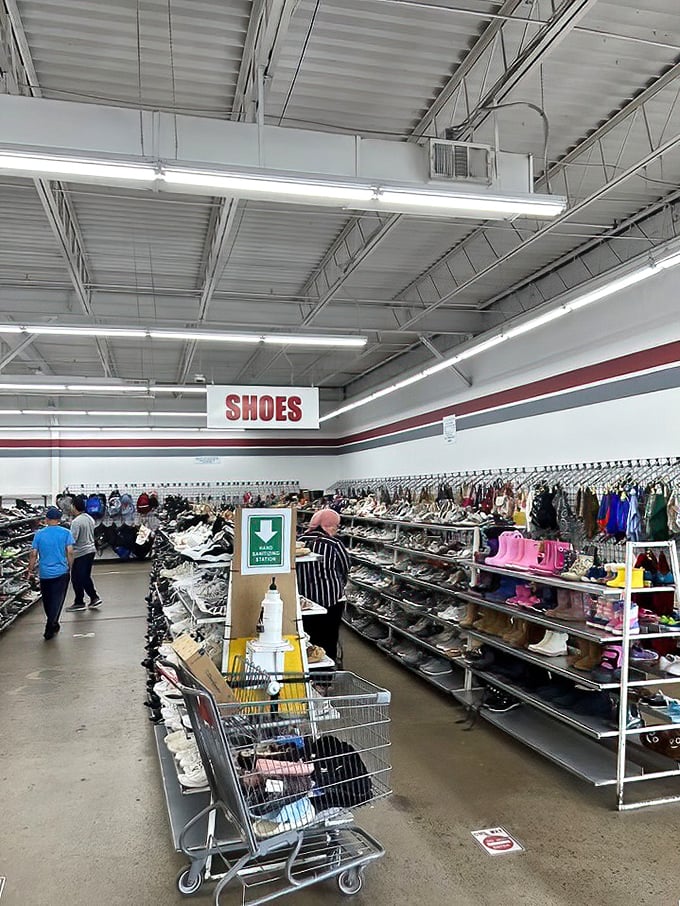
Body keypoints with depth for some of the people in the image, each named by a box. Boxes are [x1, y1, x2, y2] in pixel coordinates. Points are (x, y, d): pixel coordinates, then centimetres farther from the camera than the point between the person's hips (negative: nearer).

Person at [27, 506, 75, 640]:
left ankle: (53, 624, 32)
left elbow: (33, 554, -2)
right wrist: (70, 568, 4)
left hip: (44, 573, 2)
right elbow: (70, 552, -8)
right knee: (57, 599, 3)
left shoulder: (39, 534, -2)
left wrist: (30, 570, 8)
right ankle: (50, 628, -3)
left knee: (47, 600, 18)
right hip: (61, 572, -2)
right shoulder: (66, 533, -5)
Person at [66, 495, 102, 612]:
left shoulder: (76, 521, -19)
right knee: (86, 576, 18)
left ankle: (79, 602, 12)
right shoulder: (90, 518, 6)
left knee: (77, 578, 4)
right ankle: (94, 598, 16)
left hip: (80, 553, -8)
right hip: (91, 550, 8)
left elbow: (72, 539, -21)